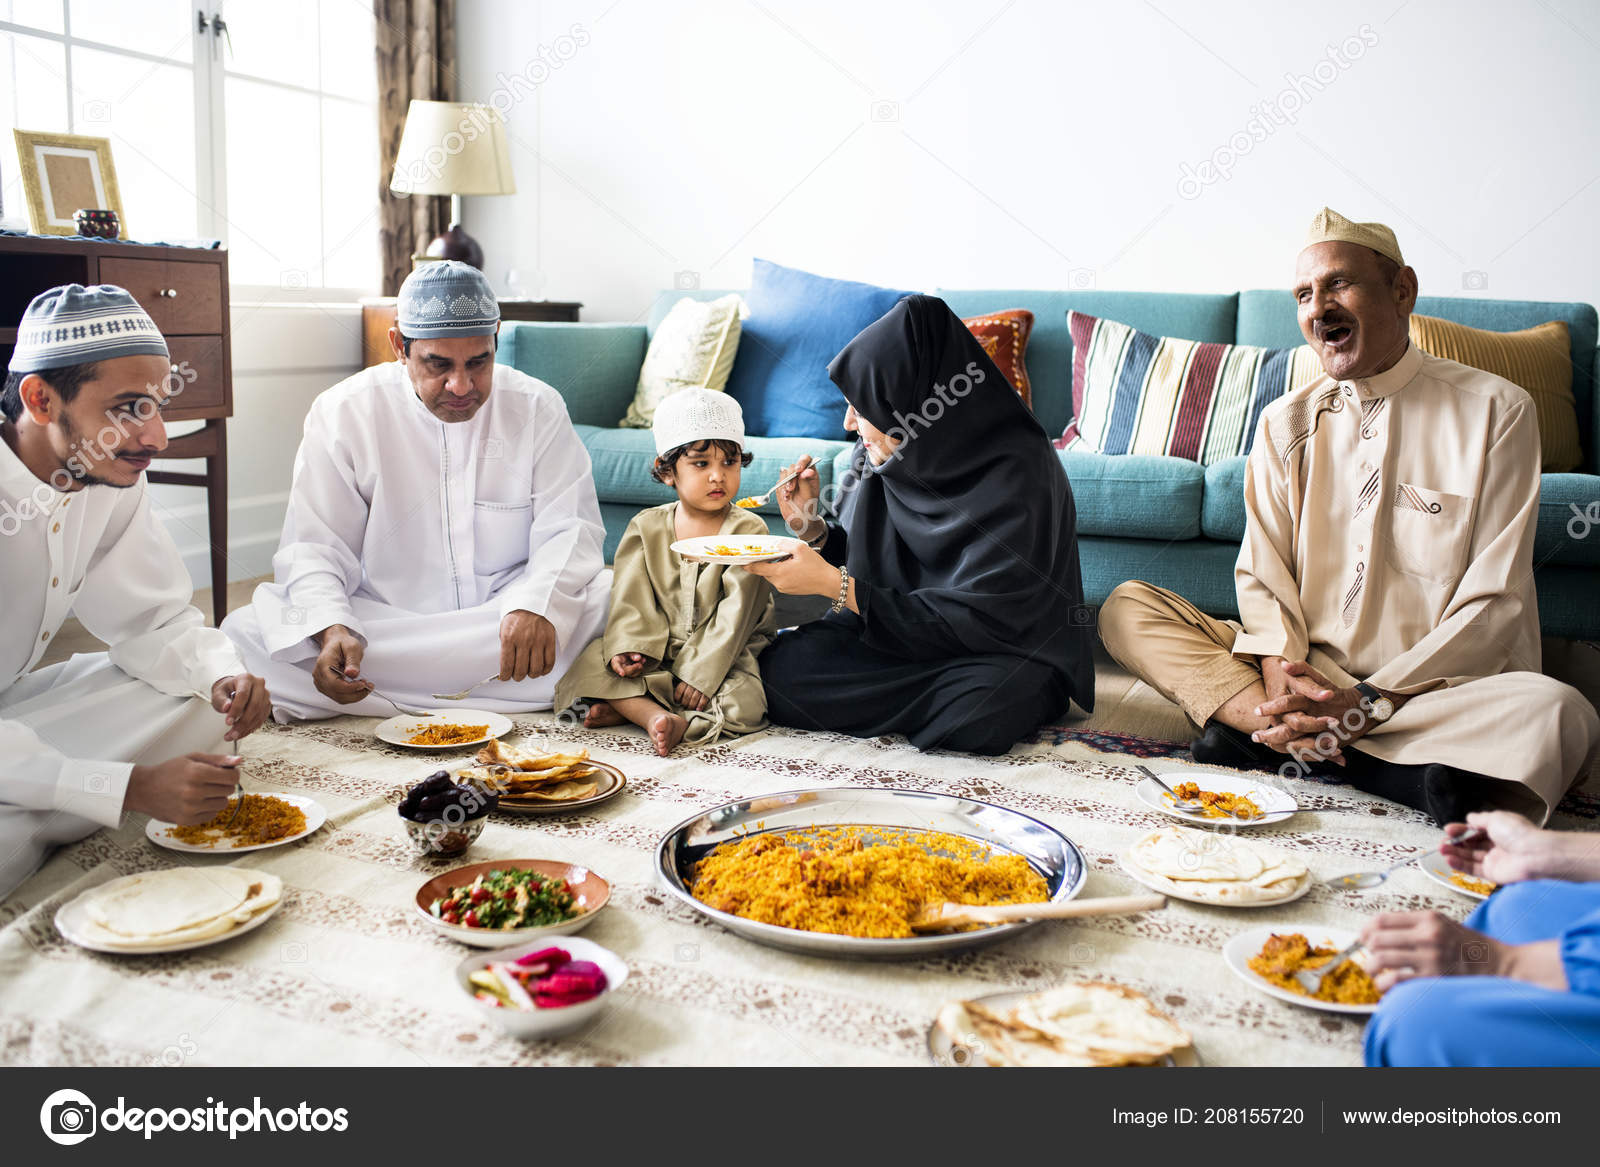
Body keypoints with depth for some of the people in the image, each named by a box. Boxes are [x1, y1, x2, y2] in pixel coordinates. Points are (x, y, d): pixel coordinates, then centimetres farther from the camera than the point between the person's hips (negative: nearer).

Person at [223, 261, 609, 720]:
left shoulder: (538, 408, 0)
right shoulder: (342, 412, -2)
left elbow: (570, 530, -6)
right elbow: (313, 546, -5)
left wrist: (537, 607, -28)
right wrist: (331, 629, -27)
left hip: (508, 617, 0)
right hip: (379, 622, 1)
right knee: (243, 634, -26)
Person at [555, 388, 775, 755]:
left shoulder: (748, 531, -8)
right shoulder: (646, 526, 4)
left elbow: (735, 614, -15)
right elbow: (632, 598, -2)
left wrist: (699, 674, -23)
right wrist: (630, 647, -23)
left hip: (723, 655, -3)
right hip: (658, 652, 3)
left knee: (744, 702, -30)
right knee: (595, 658, -16)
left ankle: (627, 706, -30)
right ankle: (654, 715, -34)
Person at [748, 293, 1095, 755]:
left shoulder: (1019, 474, -23)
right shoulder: (879, 454, -3)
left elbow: (977, 621, -24)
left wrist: (834, 585, -24)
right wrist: (812, 529, -10)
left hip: (1006, 651, -4)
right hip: (898, 632, 4)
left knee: (979, 712, -37)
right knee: (778, 668, -19)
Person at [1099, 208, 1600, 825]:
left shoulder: (1496, 410, -2)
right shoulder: (1285, 421, 9)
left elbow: (1495, 603, -8)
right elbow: (1263, 577, 2)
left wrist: (1370, 702, -19)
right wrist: (1280, 678, -19)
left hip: (1440, 683, -3)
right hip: (1304, 670, 4)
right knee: (1126, 609, -14)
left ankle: (1288, 742, -23)